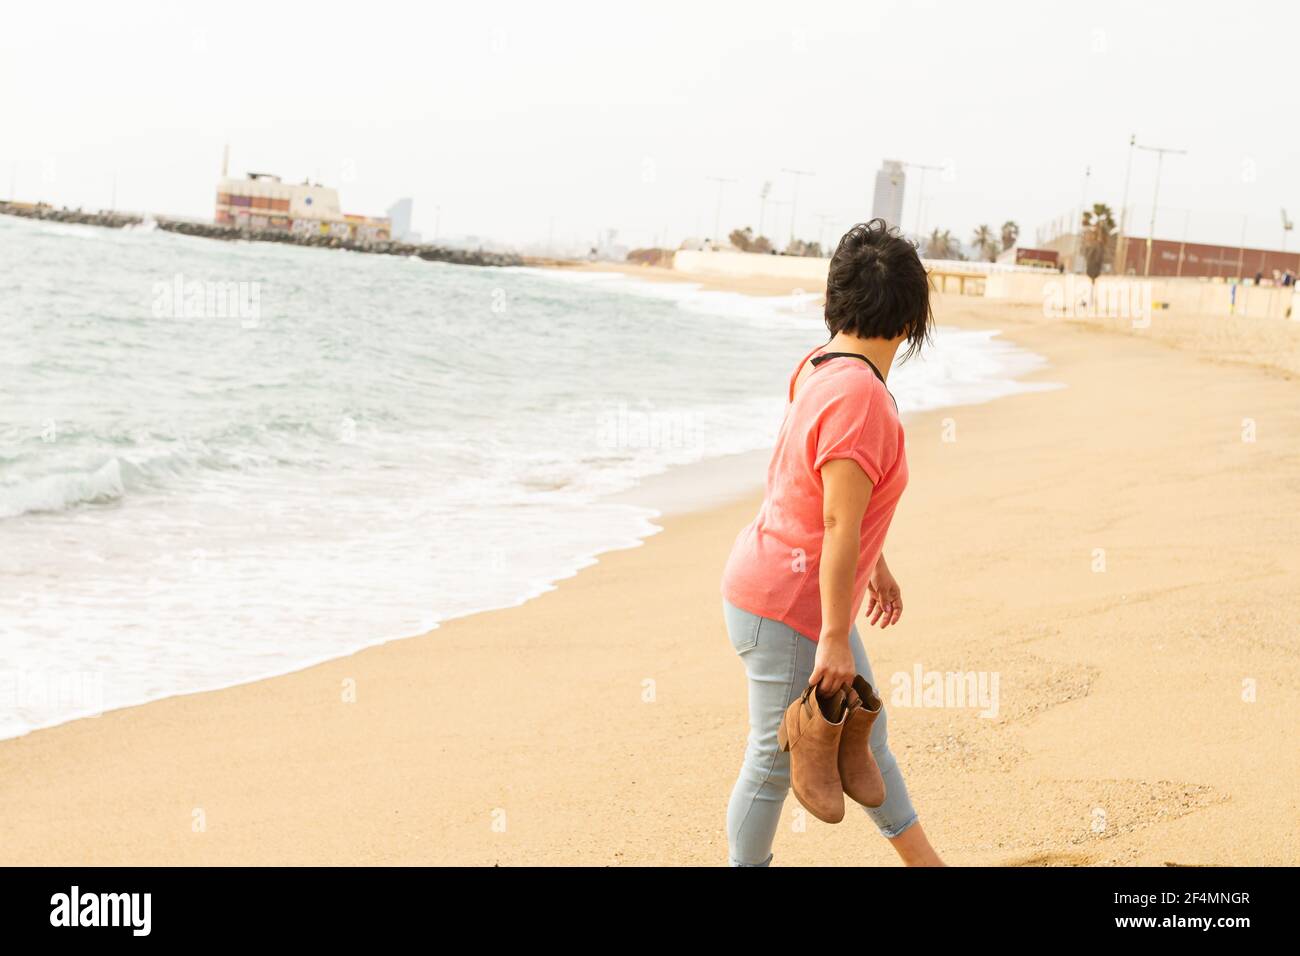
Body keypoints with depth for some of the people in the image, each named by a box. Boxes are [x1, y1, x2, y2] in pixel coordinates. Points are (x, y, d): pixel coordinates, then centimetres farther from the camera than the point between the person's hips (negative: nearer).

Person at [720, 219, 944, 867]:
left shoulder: (822, 368, 5)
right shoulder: (860, 397, -25)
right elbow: (839, 525, -26)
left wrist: (876, 568, 28)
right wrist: (834, 638, -23)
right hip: (786, 606, -10)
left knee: (865, 733, 21)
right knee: (776, 761, 3)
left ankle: (922, 861, 36)